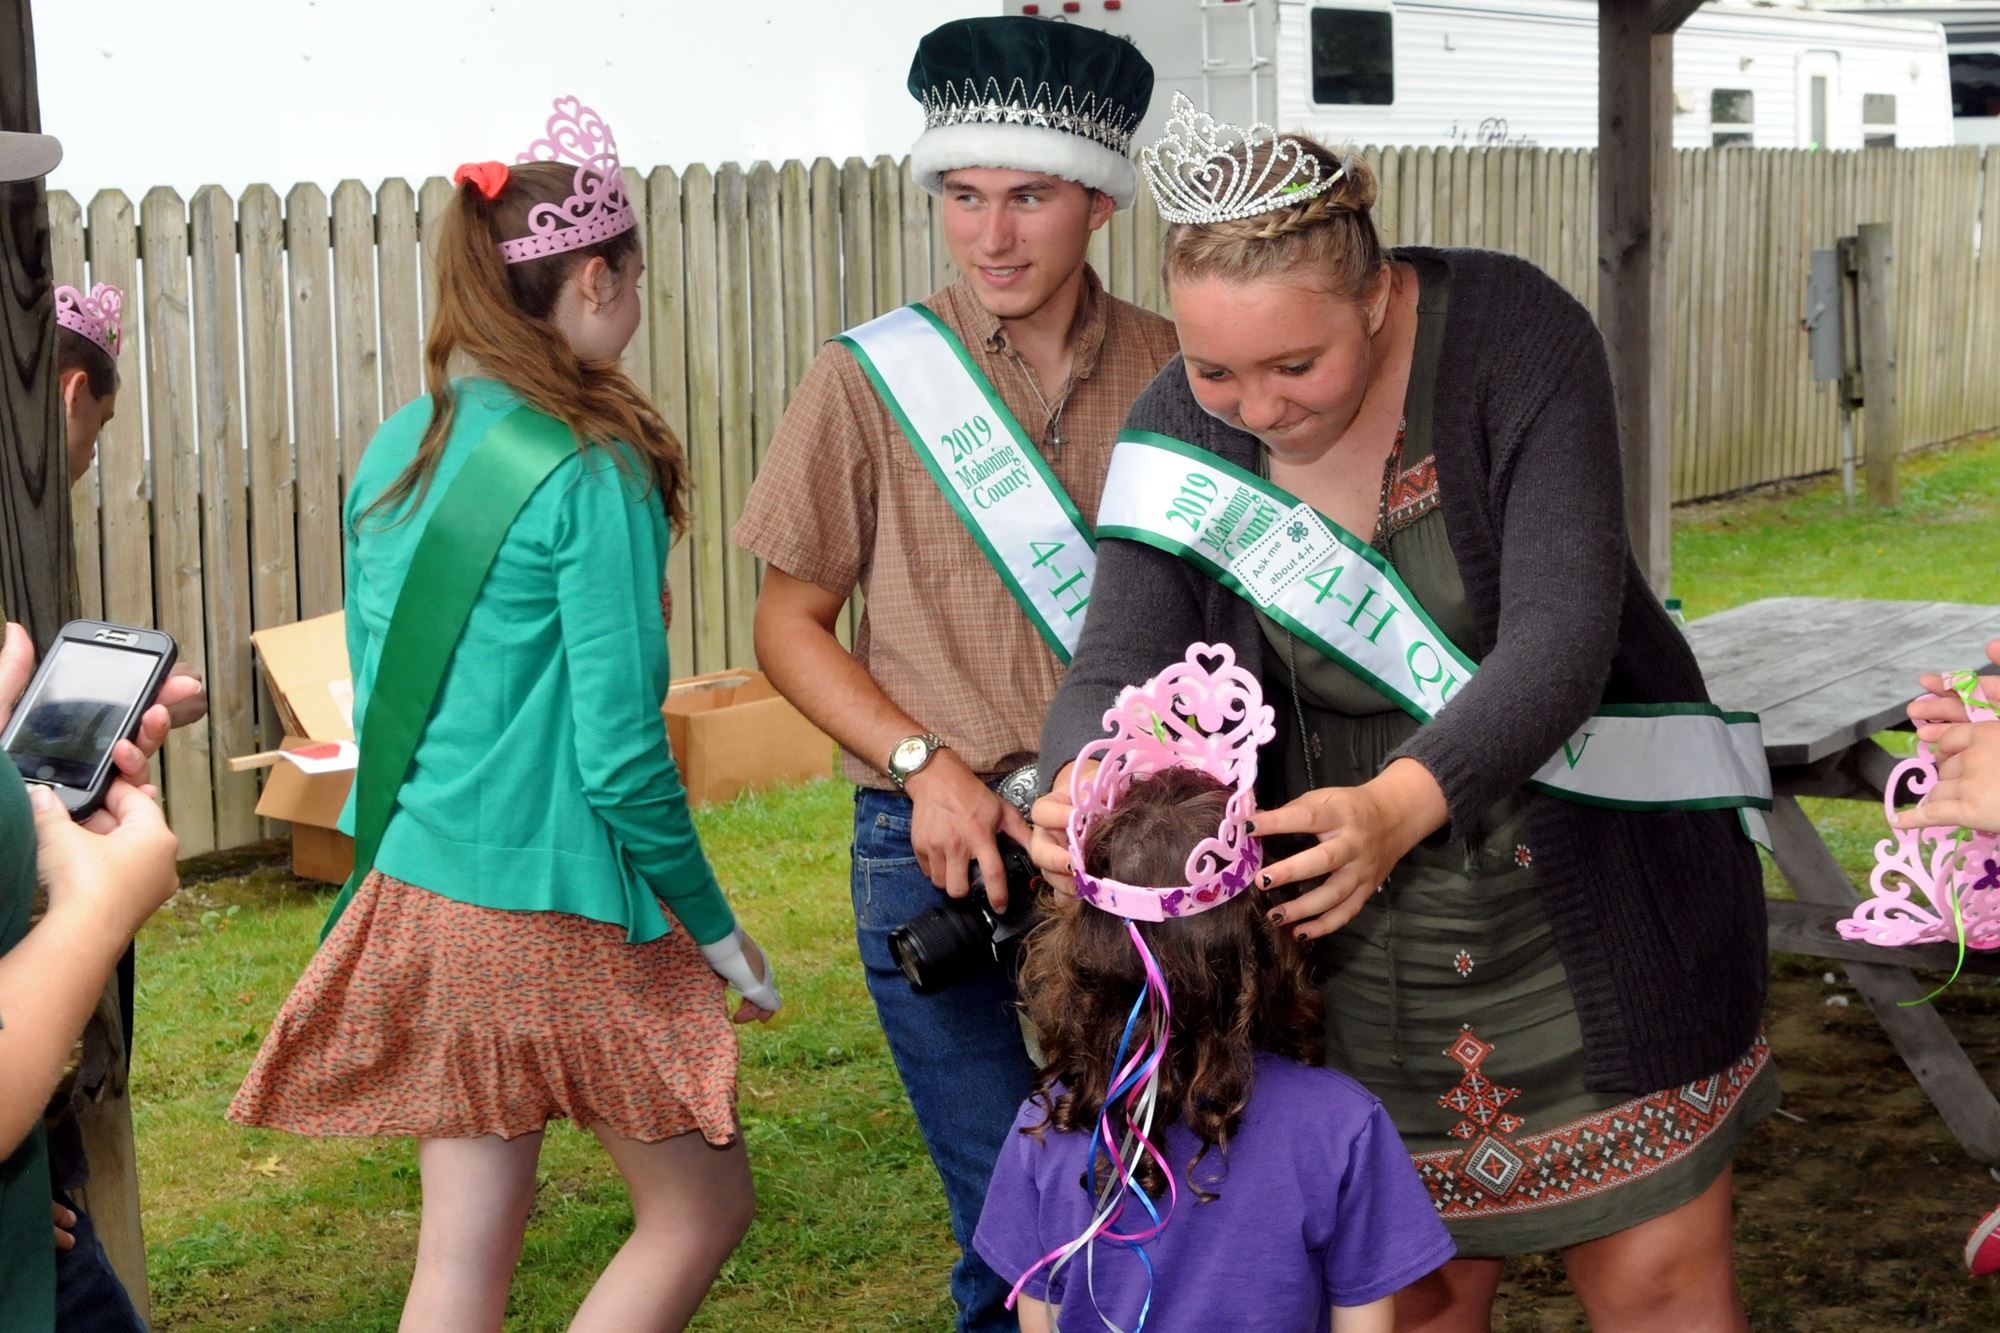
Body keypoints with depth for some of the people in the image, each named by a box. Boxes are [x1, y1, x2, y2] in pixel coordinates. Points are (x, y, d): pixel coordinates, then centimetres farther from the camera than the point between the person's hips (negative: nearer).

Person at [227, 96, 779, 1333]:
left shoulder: (396, 453, 6)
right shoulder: (592, 473, -16)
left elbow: (381, 688, 13)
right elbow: (619, 750, -17)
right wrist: (715, 924, -5)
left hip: (416, 900, 7)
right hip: (558, 912, -7)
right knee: (702, 1210, 13)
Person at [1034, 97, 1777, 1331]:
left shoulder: (1519, 337, -19)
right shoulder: (1183, 429, -9)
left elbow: (1560, 636, -27)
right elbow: (1120, 665, -15)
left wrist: (1402, 806, -44)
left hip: (1599, 889, -2)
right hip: (1355, 918, 3)